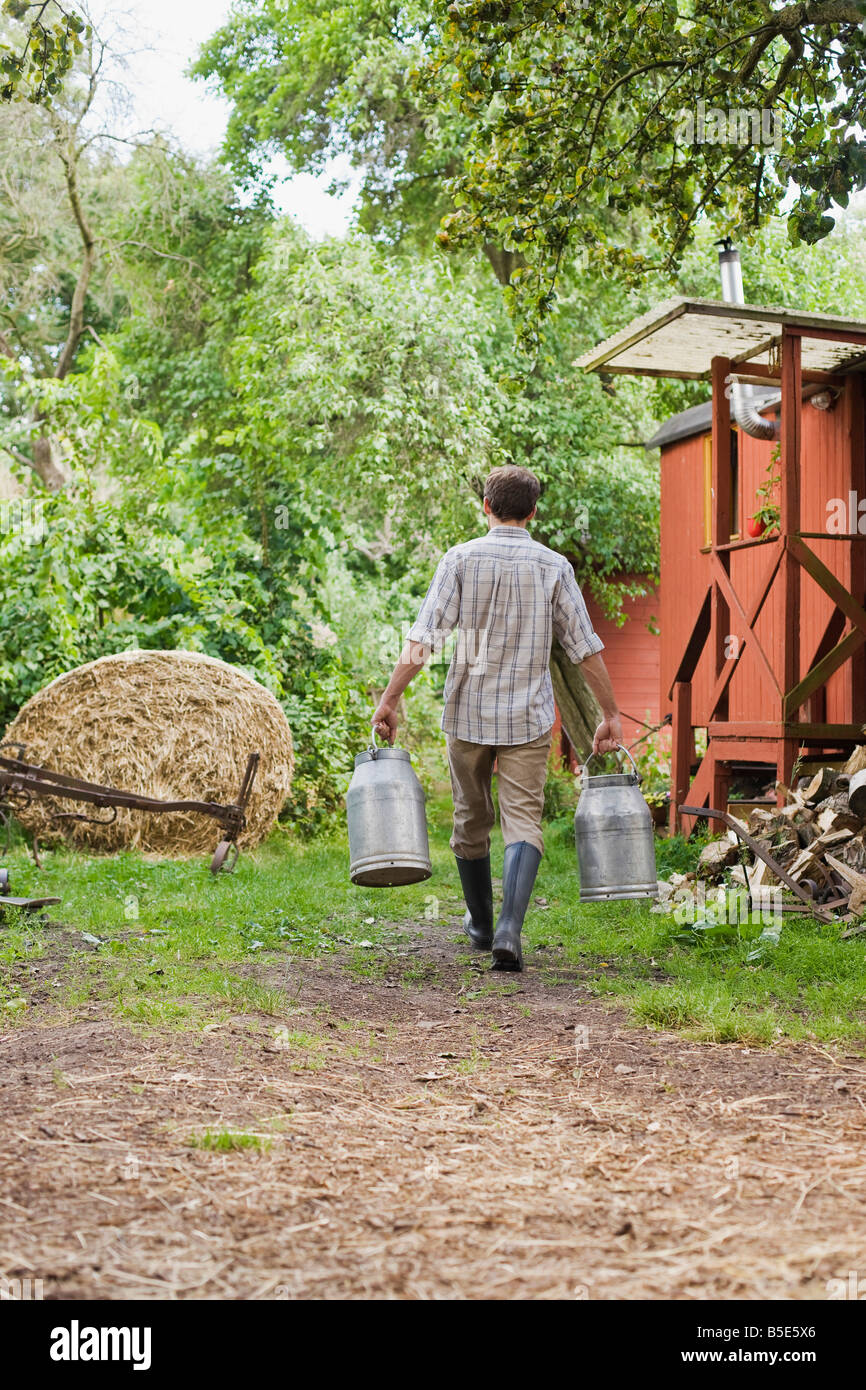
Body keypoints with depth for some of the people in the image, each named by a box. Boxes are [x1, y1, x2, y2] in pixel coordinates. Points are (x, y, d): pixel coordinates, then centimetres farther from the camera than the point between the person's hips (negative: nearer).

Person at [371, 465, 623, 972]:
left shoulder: (461, 559, -3)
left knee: (472, 821, 17)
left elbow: (424, 637, -11)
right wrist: (611, 714, 5)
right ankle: (509, 929, -23)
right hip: (528, 719, -1)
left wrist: (390, 698, -8)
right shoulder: (553, 566, -1)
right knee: (524, 822, -2)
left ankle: (481, 924, 32)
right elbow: (586, 649, -1)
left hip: (469, 712, 1)